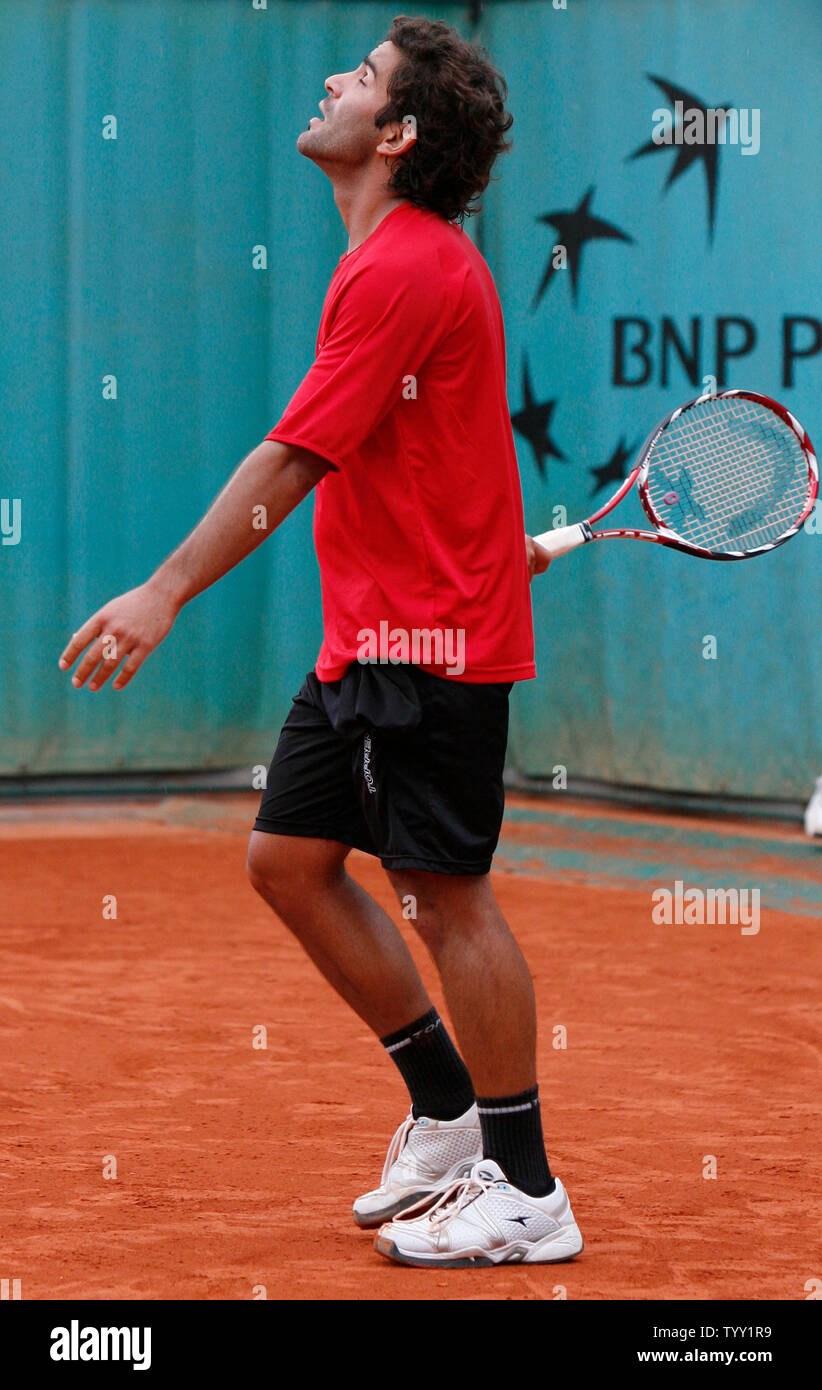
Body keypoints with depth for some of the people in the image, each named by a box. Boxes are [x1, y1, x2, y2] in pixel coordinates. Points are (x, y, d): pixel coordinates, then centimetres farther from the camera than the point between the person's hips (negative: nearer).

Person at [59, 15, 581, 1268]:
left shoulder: (402, 271, -18)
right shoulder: (416, 258, 14)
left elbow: (294, 459, -22)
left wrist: (168, 592, -22)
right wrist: (496, 538, 39)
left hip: (428, 637, -10)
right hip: (371, 634, 10)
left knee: (447, 894, -5)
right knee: (291, 860, 11)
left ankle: (526, 1194, 2)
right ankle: (446, 1113, 22)